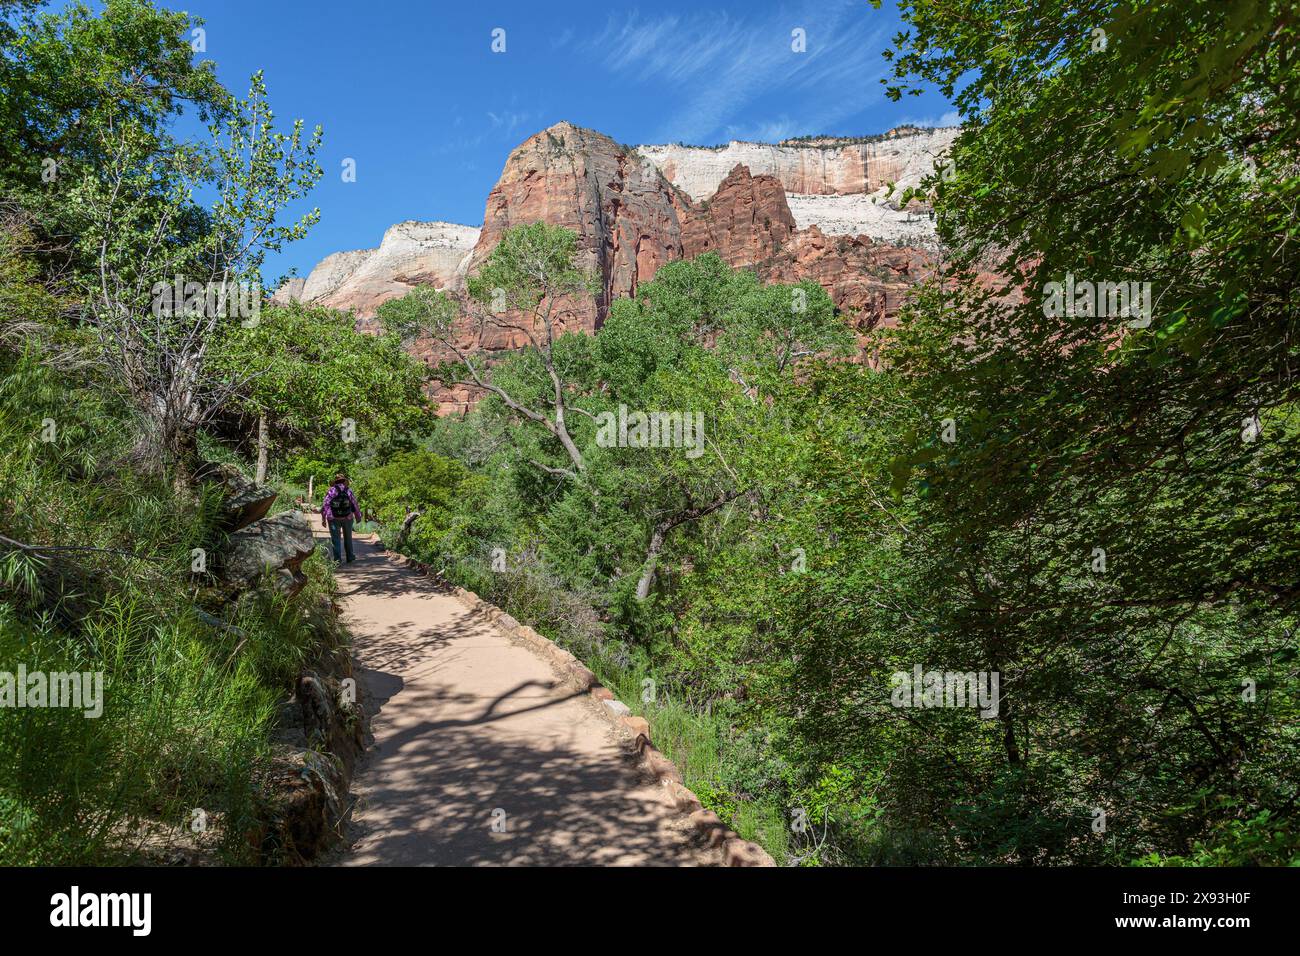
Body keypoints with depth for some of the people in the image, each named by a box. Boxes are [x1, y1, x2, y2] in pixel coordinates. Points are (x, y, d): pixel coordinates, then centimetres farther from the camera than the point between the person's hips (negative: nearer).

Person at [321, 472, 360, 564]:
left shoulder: (331, 490, -4)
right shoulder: (348, 491, 1)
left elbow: (325, 504, -8)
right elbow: (355, 504, 3)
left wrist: (323, 518, -4)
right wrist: (358, 516, 15)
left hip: (333, 518, -2)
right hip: (347, 518, 2)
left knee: (335, 539, 4)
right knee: (348, 538, 16)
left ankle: (337, 559, 0)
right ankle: (350, 557, 24)